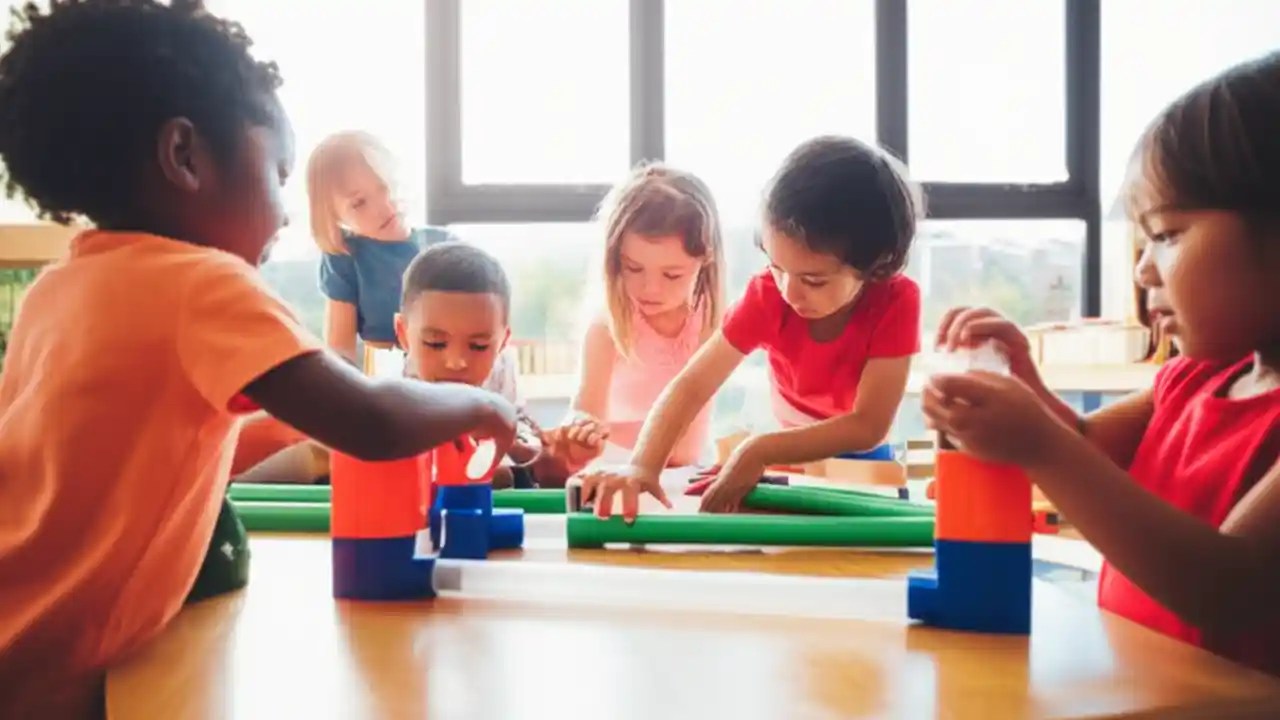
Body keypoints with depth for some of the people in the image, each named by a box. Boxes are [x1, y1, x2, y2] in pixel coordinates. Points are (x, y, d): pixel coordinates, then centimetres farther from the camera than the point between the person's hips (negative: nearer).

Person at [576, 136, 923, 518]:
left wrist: (758, 452, -33)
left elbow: (868, 426, -25)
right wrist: (643, 466, -40)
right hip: (794, 463, 1)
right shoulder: (767, 294, -18)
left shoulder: (897, 301, -23)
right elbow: (691, 386, -24)